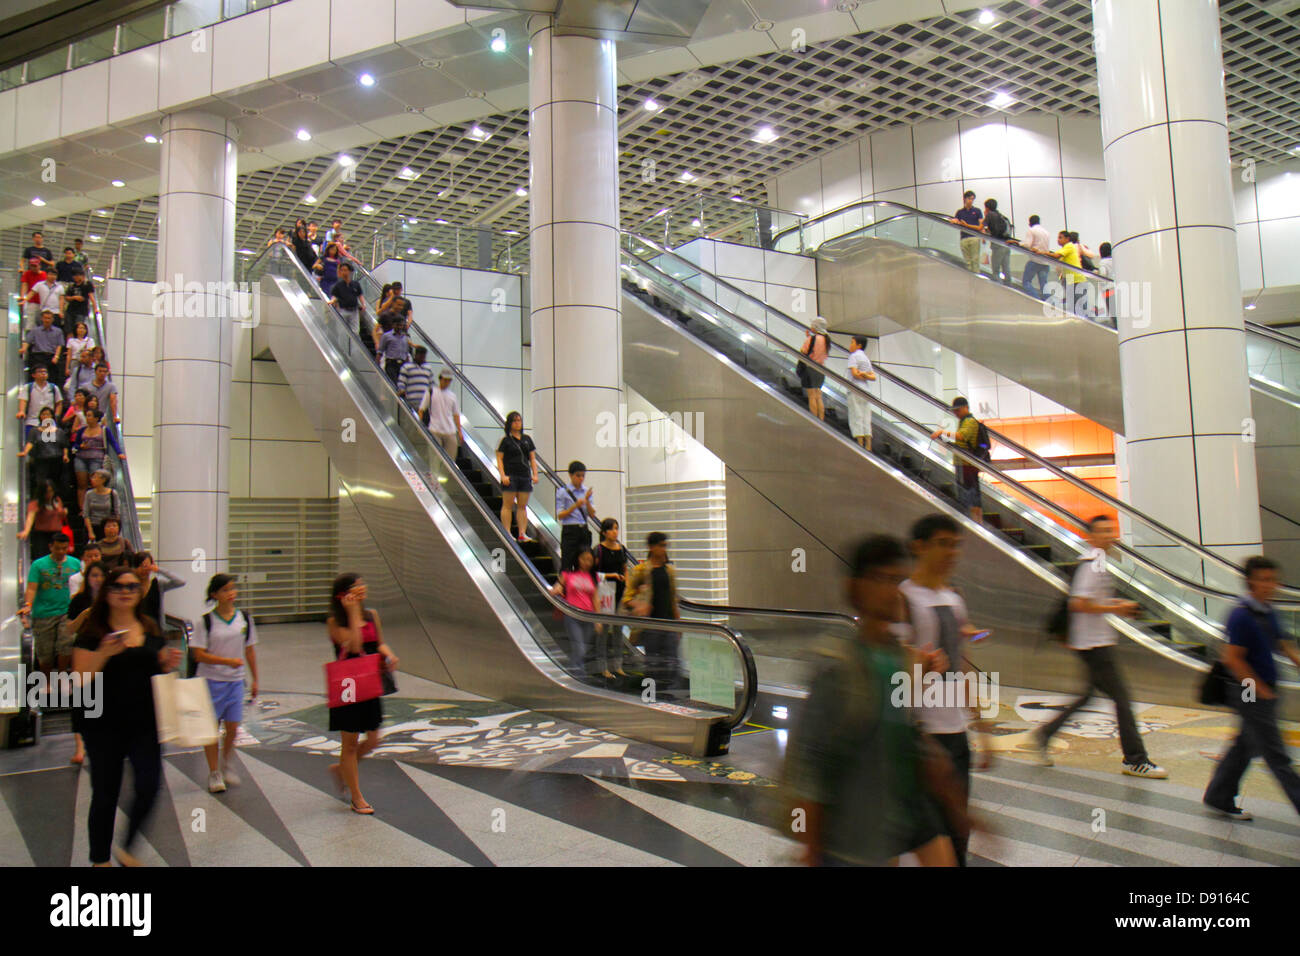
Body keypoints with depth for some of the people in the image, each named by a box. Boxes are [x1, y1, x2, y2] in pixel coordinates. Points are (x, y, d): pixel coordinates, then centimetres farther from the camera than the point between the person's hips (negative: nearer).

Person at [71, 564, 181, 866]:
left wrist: (171, 663, -4)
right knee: (105, 795, 6)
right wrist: (104, 653, -24)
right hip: (104, 725, -3)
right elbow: (80, 680, -10)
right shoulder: (93, 633, -4)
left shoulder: (151, 630, 8)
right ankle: (100, 859, 25)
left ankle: (127, 849, 22)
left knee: (149, 788, -2)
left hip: (145, 723, 3)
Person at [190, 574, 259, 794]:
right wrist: (228, 661, -22)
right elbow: (199, 655, -11)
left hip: (236, 681, 3)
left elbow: (250, 650, 9)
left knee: (232, 727, 3)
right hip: (211, 680, -3)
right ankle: (214, 773, 18)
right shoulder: (205, 621, -7)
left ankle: (225, 766, 25)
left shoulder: (245, 618, 3)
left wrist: (255, 679, 10)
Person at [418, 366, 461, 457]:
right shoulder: (430, 392, 5)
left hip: (450, 432, 3)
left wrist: (460, 431, 11)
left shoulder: (453, 396, 14)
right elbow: (421, 410, 5)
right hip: (434, 431, -3)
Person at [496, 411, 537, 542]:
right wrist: (503, 475, -14)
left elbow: (532, 458, 14)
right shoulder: (505, 440, 0)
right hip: (510, 476, -4)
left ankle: (522, 533, 6)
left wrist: (535, 474, 4)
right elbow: (499, 459, -4)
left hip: (525, 476, 4)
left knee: (522, 506, 5)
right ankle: (507, 533, 0)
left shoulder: (527, 439, 13)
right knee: (508, 505, -3)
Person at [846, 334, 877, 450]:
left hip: (855, 390, -7)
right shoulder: (866, 358, 20)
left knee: (856, 418, -6)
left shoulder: (854, 356, -4)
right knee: (866, 419, 6)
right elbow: (874, 377, 14)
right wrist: (866, 375, -2)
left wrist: (862, 376, 3)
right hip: (866, 391, 7)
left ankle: (860, 445, -9)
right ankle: (868, 447, 3)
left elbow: (854, 373, -15)